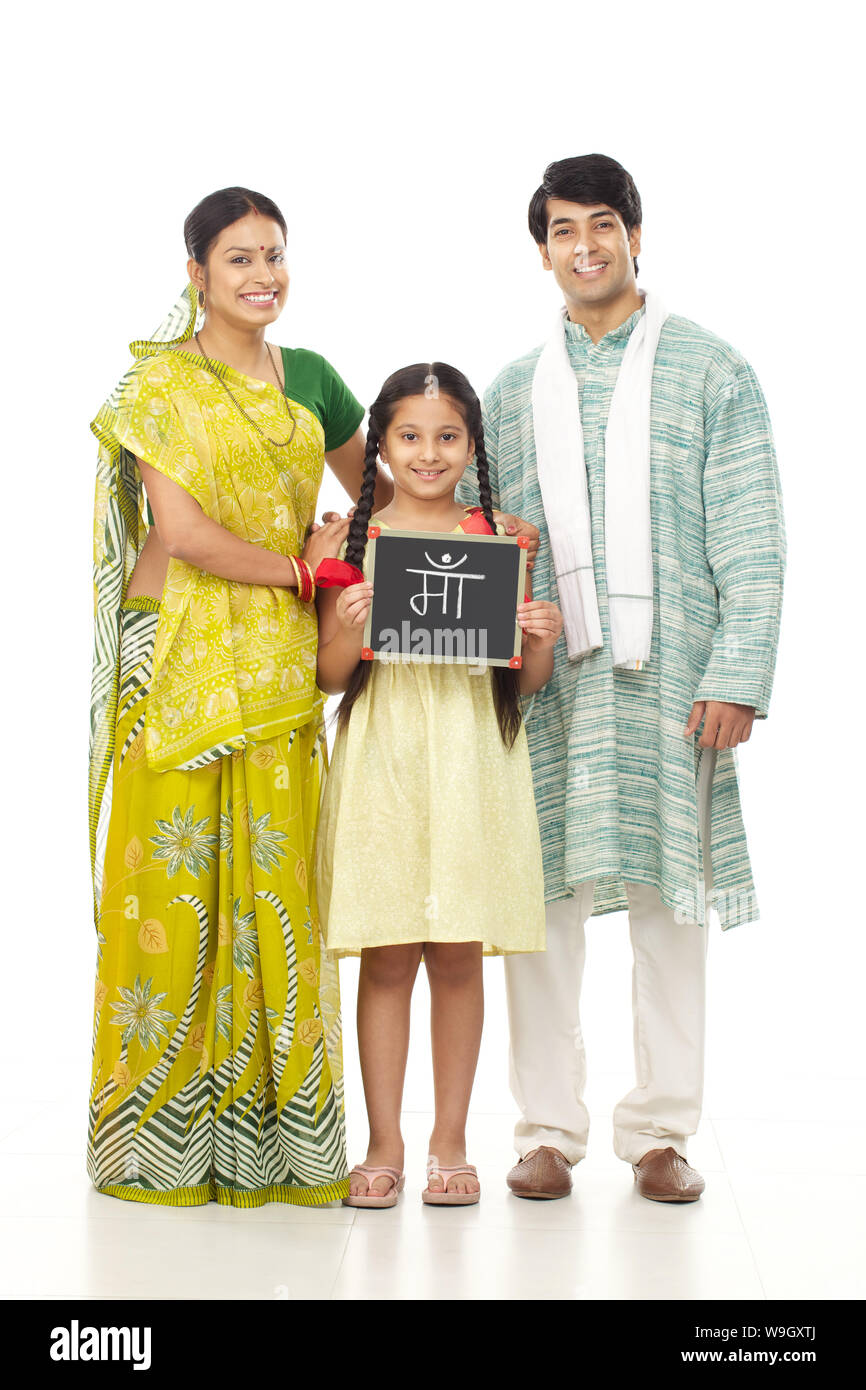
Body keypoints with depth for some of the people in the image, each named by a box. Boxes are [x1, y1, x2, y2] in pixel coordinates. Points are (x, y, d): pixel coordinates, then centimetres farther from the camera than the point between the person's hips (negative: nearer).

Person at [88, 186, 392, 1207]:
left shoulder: (310, 380, 14)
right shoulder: (161, 381, -1)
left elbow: (379, 493, 25)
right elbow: (180, 531, -11)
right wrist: (301, 566, -4)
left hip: (277, 665, 4)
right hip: (180, 658, -4)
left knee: (274, 883, 2)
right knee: (174, 876, -3)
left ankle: (269, 1135, 12)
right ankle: (164, 1133, 10)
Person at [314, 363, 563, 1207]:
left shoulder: (502, 539, 7)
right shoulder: (354, 540, 4)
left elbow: (525, 683, 10)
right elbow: (328, 674, 5)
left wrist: (541, 640, -11)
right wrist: (352, 626, -14)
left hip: (472, 762, 1)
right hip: (381, 762, -1)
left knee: (458, 955, 5)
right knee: (386, 958, 2)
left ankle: (449, 1142, 17)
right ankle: (384, 1144, 14)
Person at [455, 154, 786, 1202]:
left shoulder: (710, 370, 7)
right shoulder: (511, 391, 15)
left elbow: (750, 538, 1)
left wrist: (736, 674, -8)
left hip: (669, 677, -2)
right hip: (544, 679, 2)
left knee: (669, 891, 1)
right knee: (541, 891, 0)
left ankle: (660, 1131, 12)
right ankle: (548, 1129, 10)